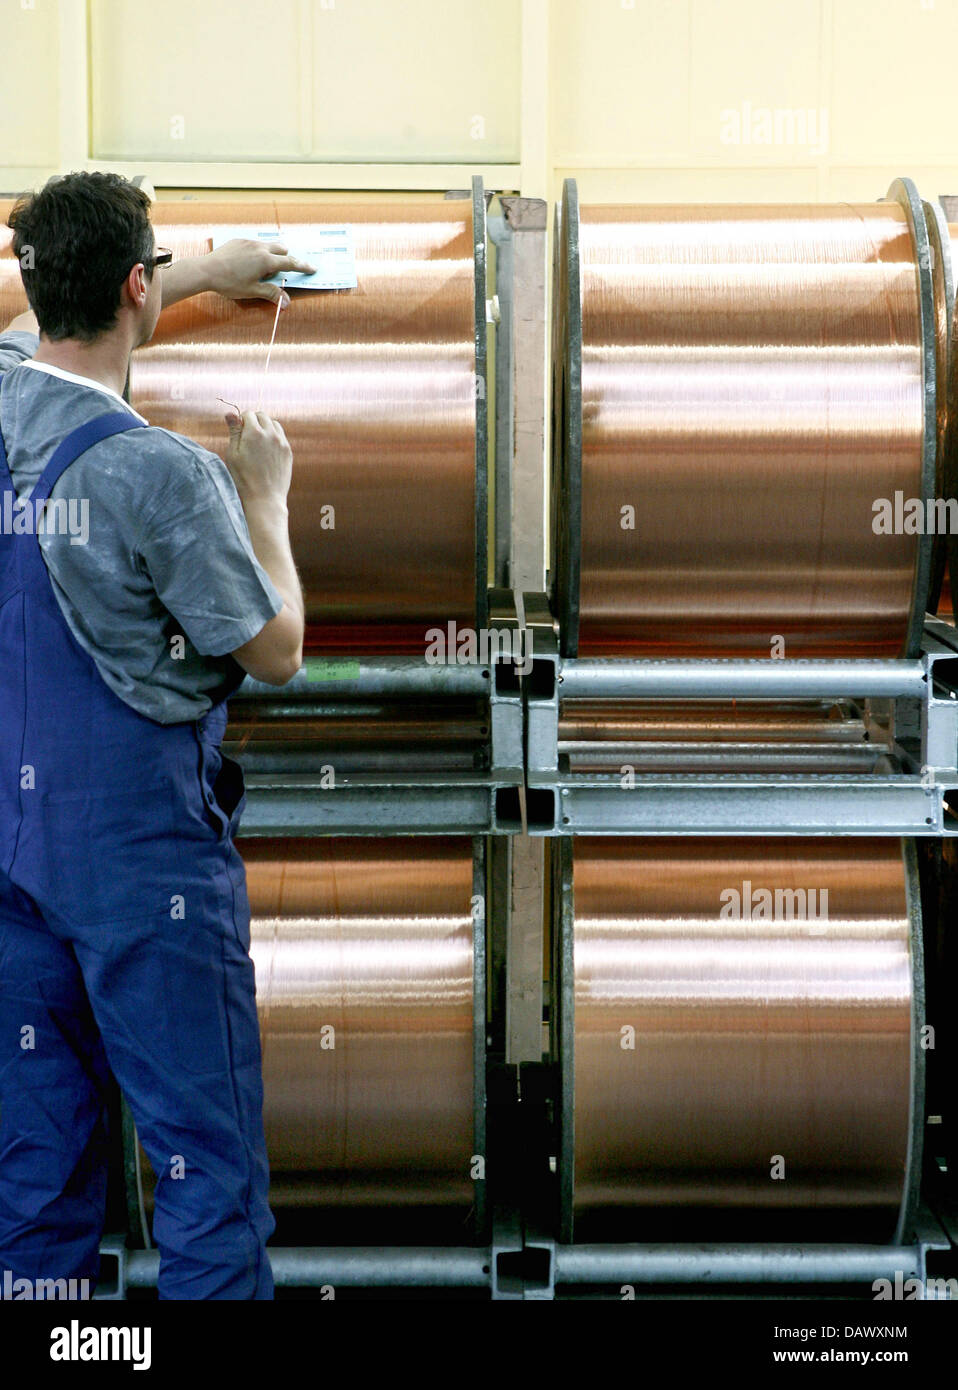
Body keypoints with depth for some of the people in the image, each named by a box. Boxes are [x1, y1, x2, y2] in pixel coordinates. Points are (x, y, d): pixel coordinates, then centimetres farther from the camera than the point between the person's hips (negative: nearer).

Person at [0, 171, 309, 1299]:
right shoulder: (161, 475, -20)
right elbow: (278, 652, -8)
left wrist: (207, 273, 37)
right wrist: (265, 495, 5)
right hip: (143, 854, -7)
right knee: (204, 1158, 0)